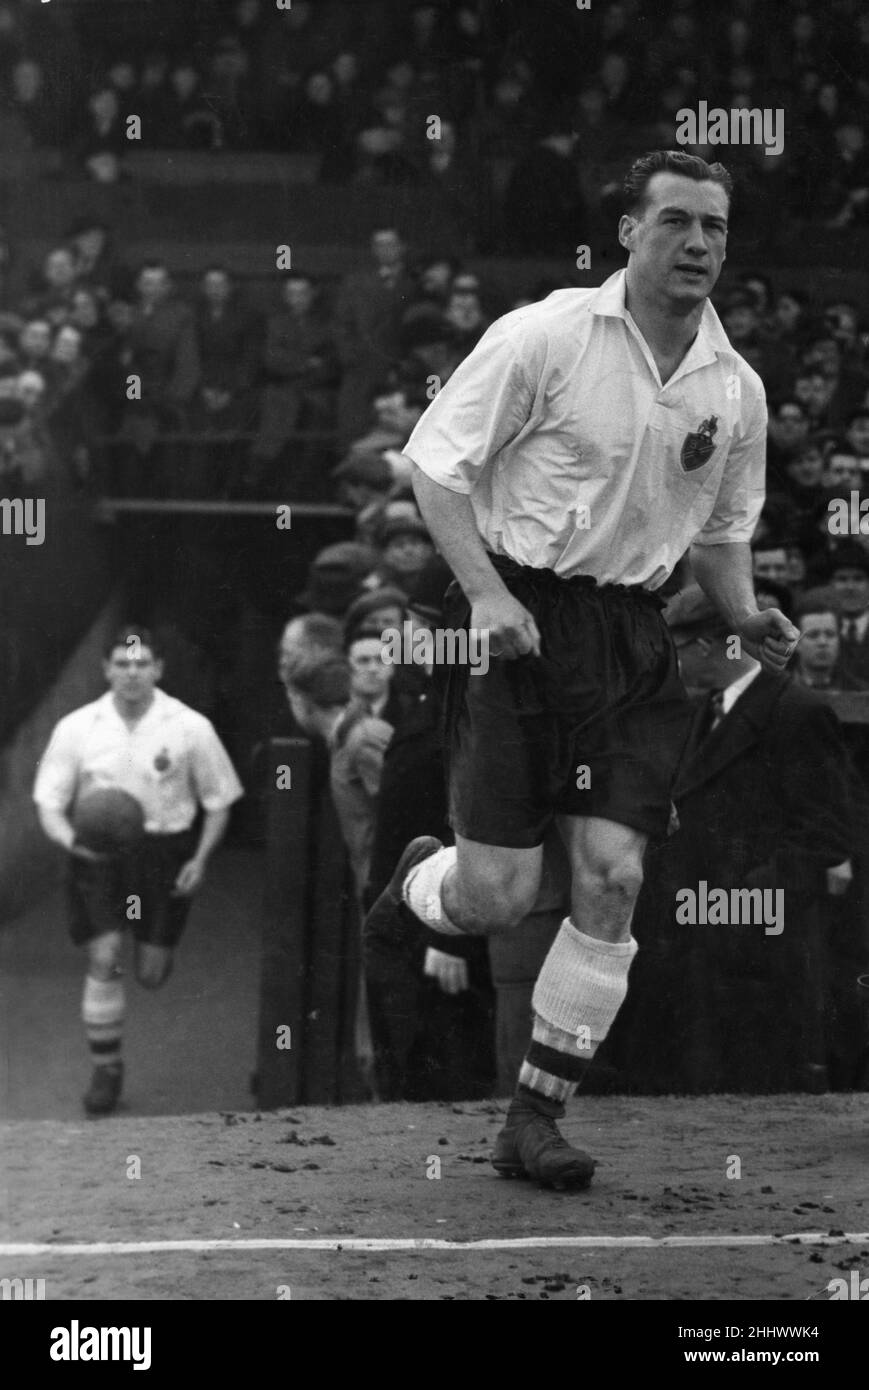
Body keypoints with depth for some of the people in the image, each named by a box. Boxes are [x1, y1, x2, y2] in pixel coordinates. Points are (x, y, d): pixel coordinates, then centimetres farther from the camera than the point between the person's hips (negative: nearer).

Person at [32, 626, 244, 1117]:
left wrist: (200, 860, -6)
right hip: (98, 855, 0)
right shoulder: (77, 728, -2)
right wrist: (71, 838, -20)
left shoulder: (190, 728, -5)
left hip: (166, 850, 0)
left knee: (152, 975, 4)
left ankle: (158, 948, 44)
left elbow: (219, 800, 5)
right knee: (104, 959, -12)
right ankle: (106, 1068, 2)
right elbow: (49, 802, 1)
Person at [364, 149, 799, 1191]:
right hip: (518, 616, -4)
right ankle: (420, 884, 32)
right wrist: (486, 591, -17)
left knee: (612, 878, -6)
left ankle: (535, 1117, 7)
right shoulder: (546, 336, -9)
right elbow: (434, 459, -7)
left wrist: (746, 617, 0)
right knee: (497, 895, -7)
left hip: (631, 635, 4)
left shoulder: (737, 389, 7)